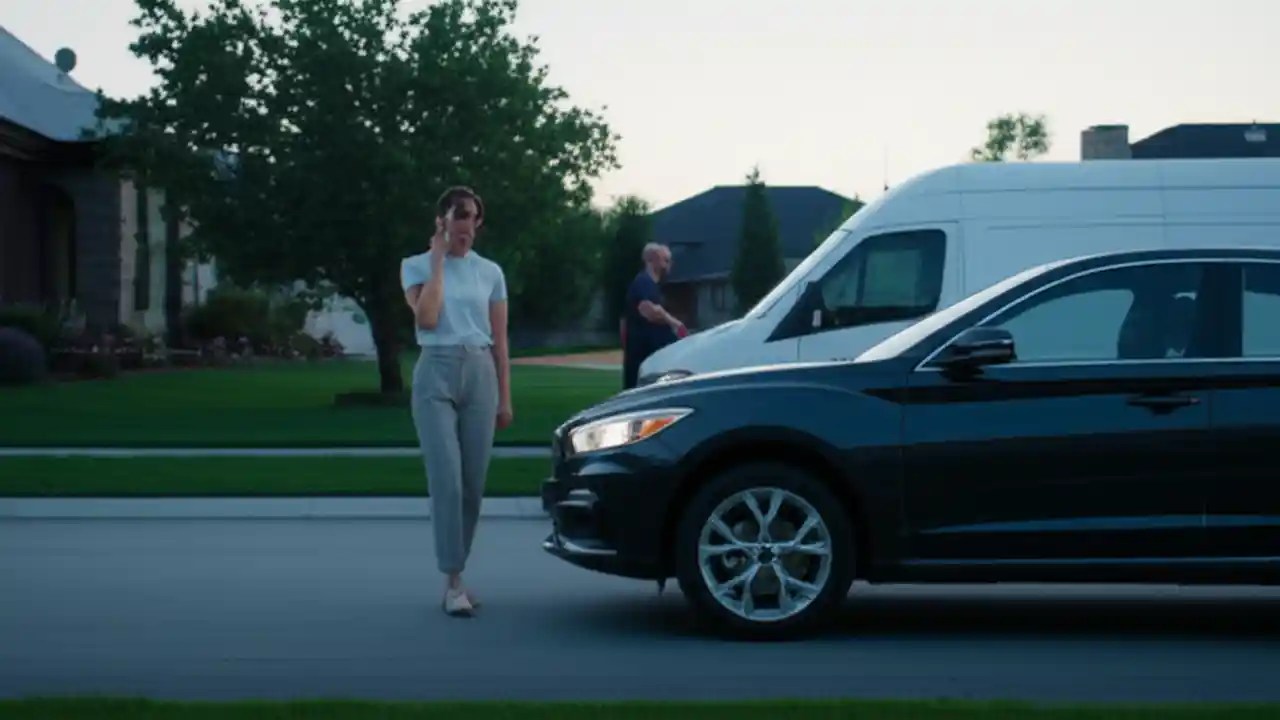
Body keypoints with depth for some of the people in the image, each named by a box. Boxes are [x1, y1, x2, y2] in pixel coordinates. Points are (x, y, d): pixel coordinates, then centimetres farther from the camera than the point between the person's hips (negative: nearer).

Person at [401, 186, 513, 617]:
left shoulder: (490, 272, 11)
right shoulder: (417, 266, 4)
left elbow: (500, 341, 13)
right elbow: (427, 320, -13)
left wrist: (505, 399, 10)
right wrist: (438, 261, -5)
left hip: (480, 374, 3)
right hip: (436, 374, -3)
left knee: (473, 484, 1)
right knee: (447, 480, -11)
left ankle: (456, 574, 13)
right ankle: (453, 582, -8)